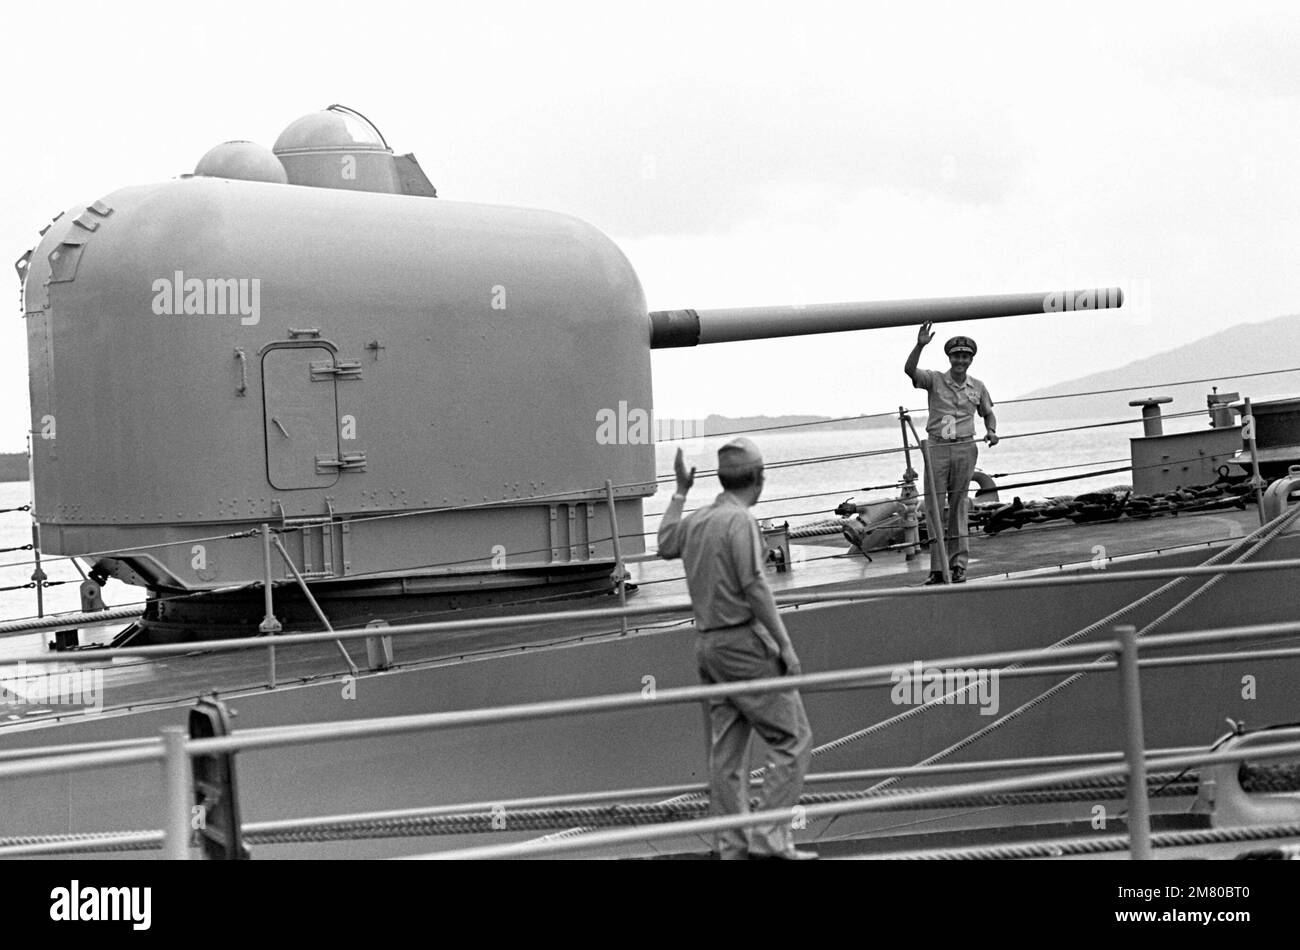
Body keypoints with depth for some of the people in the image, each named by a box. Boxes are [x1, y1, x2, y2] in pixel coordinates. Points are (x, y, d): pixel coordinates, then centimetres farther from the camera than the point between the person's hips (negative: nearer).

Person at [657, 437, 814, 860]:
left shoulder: (696, 520, 11)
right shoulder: (739, 520, -13)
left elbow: (665, 546, 32)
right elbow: (754, 586, -18)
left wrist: (680, 492, 39)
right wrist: (785, 645, -16)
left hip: (707, 643, 8)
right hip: (744, 642, -8)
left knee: (725, 750, 10)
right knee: (792, 739, -4)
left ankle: (733, 844, 12)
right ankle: (769, 835, -9)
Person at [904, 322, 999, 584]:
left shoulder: (977, 387, 10)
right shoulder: (935, 380, 2)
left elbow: (988, 414, 23)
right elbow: (909, 369, -14)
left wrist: (991, 431, 3)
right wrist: (920, 345, -27)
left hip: (964, 448, 1)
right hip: (937, 448, -1)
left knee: (959, 505, 2)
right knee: (934, 505, -5)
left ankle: (959, 564, 6)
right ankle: (937, 567, -4)